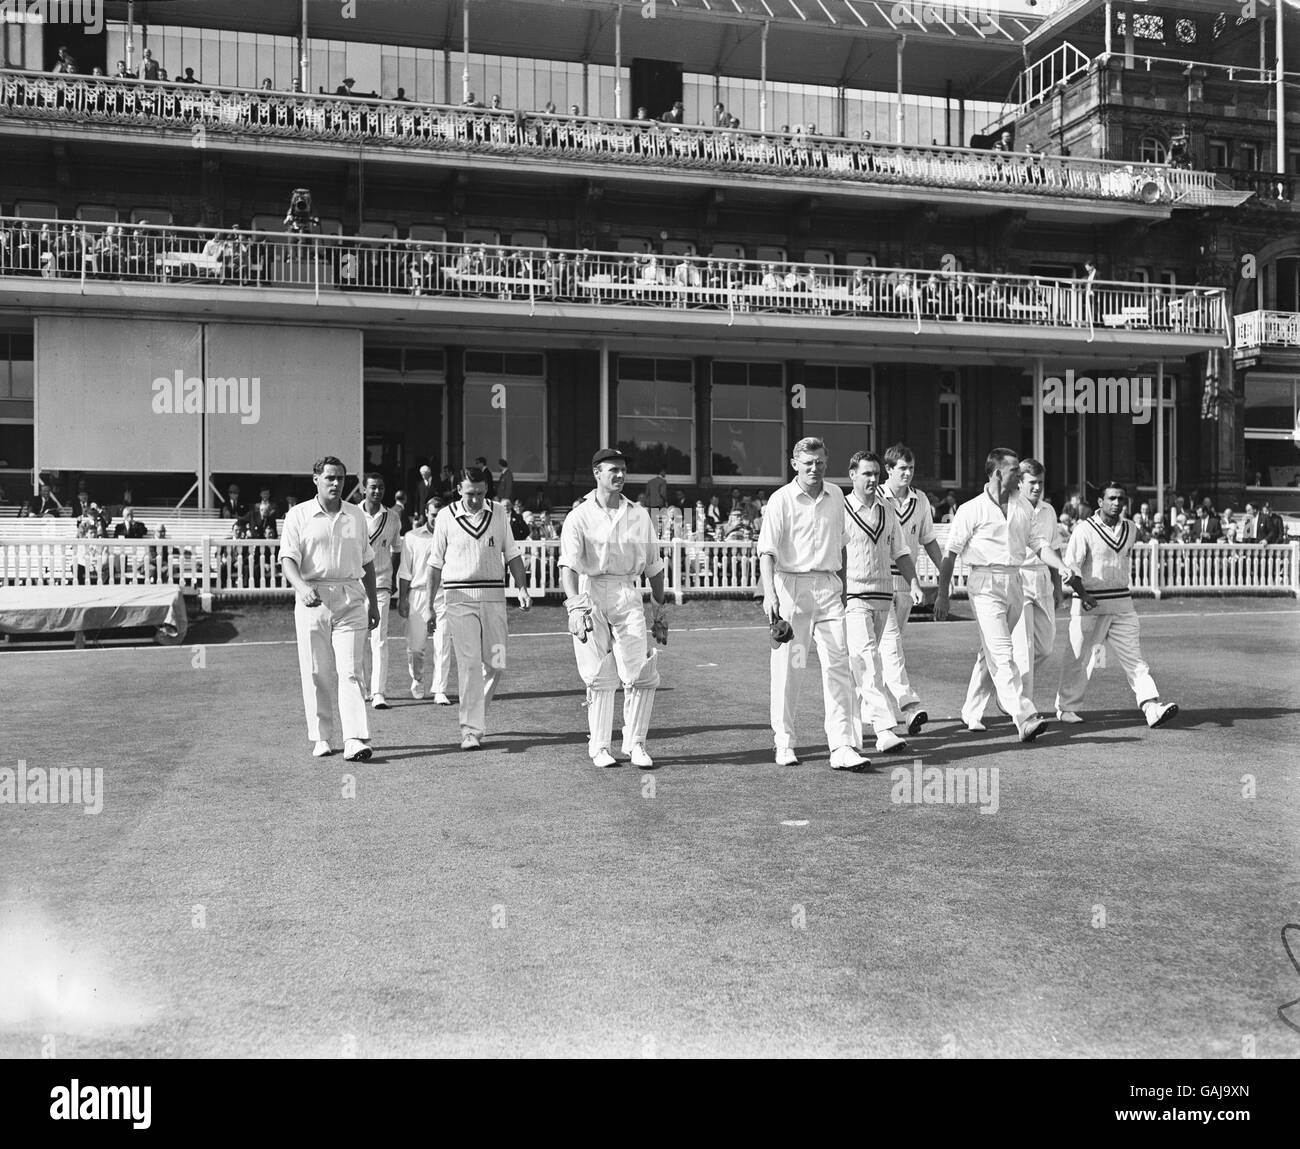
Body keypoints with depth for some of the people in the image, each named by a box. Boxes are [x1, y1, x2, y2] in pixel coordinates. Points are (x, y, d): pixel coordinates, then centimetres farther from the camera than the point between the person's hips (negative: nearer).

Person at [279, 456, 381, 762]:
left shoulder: (356, 515, 13)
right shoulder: (298, 515, 3)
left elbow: (367, 561, 20)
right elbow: (288, 558, -8)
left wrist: (373, 602, 18)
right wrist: (302, 587, -27)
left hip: (351, 599, 1)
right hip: (312, 598, -1)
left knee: (349, 671, -8)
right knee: (316, 673, 3)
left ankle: (355, 740, -14)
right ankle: (321, 738, 15)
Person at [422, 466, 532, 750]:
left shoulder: (498, 514, 9)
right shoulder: (446, 516, 2)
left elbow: (512, 554, 13)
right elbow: (435, 563, 5)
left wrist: (522, 588, 0)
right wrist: (429, 605, 2)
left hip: (494, 596, 3)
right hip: (460, 598, -3)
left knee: (496, 663, 1)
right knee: (469, 664, -9)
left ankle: (475, 715, 25)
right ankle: (470, 729, -5)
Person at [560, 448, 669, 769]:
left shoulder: (639, 515, 13)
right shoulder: (579, 516, 0)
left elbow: (653, 566, 18)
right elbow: (569, 564, -12)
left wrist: (661, 609, 16)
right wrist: (575, 605, -26)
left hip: (628, 595, 3)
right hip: (591, 593, -3)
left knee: (642, 675, -6)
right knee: (600, 677, 1)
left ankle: (635, 743, 6)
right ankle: (600, 747, 13)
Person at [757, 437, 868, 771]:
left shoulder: (835, 495, 13)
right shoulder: (781, 499, -5)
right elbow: (767, 549, -13)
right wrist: (769, 593, -26)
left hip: (829, 586, 4)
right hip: (792, 584, -4)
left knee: (838, 664, -4)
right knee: (788, 666, 1)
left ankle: (841, 747, -4)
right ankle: (784, 743, 15)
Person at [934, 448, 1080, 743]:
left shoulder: (1023, 506, 13)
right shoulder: (971, 510, -4)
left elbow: (1040, 543, 13)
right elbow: (950, 553, -3)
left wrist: (1060, 566, -7)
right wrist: (942, 595, -6)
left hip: (1014, 581, 6)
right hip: (984, 583, -6)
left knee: (994, 651, 13)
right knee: (1002, 652, -13)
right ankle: (1025, 718, -19)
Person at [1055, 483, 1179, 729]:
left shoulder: (1131, 530, 11)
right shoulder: (1085, 529, -7)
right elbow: (1070, 566, -12)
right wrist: (1082, 593, -24)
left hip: (1122, 604, 5)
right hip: (1091, 604, -5)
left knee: (1134, 658, -2)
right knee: (1080, 658, 1)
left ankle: (1152, 708, -10)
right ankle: (1066, 708, 15)